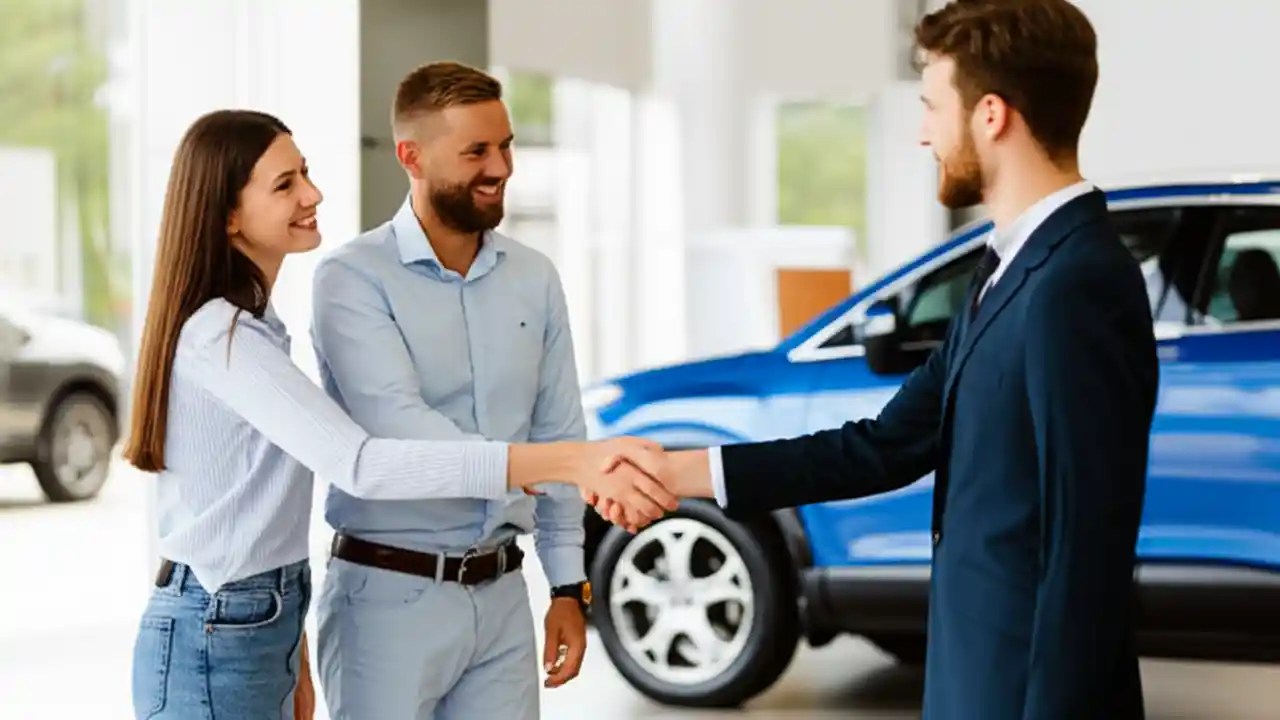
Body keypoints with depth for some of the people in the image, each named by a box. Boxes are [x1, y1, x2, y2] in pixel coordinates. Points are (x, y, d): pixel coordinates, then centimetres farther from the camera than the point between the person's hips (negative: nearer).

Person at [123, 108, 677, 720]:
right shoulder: (219, 335, -21)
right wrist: (569, 463, -41)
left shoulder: (244, 324, 12)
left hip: (259, 626, 9)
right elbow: (358, 466, -33)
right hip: (214, 643, -9)